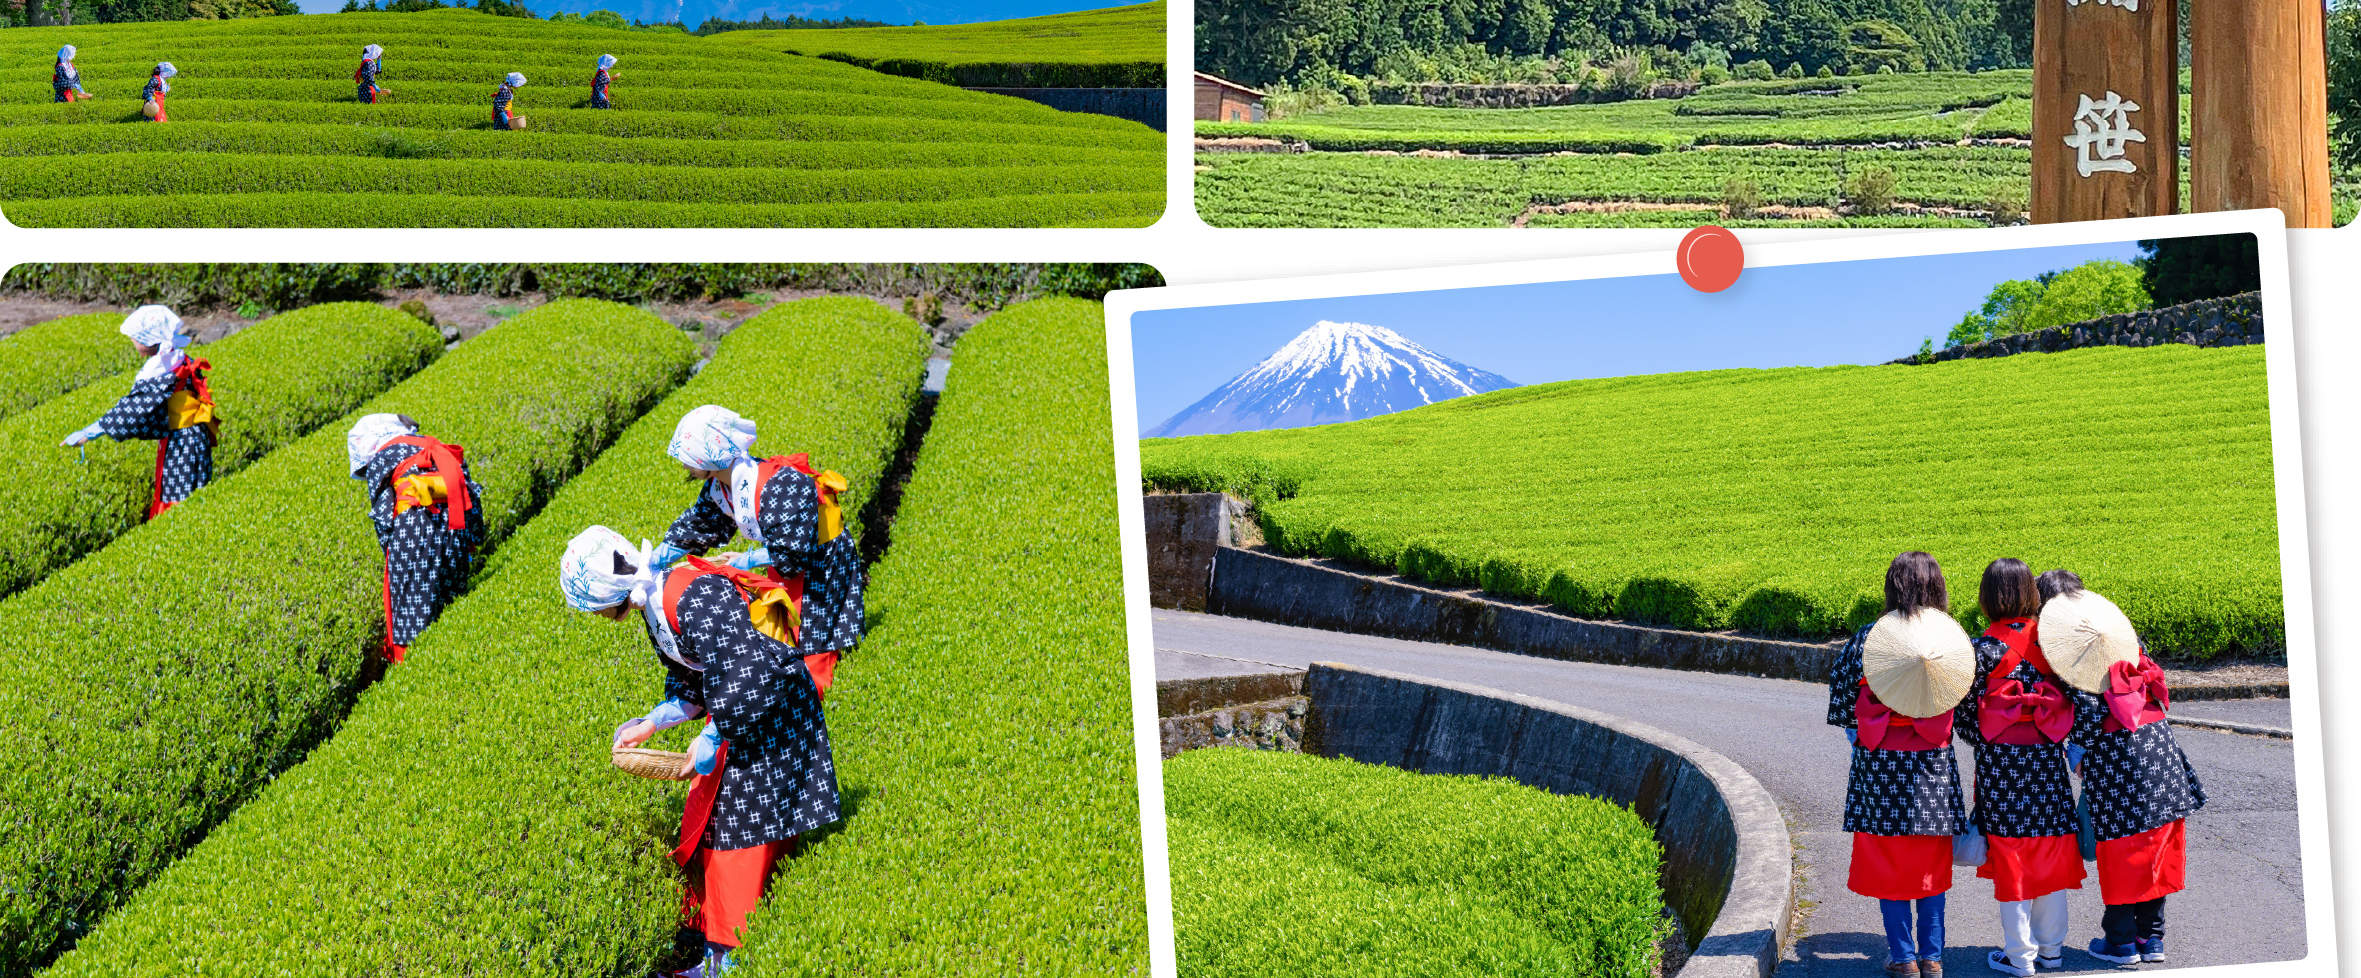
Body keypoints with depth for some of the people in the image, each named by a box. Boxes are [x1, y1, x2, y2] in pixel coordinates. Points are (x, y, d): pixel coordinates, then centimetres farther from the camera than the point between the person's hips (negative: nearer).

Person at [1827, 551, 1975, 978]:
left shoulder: (1868, 638, -9)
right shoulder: (1954, 637, -5)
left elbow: (1842, 690, -3)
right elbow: (1970, 705, 3)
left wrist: (1857, 734, 13)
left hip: (1880, 764, -2)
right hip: (1934, 766, 2)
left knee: (1887, 861, 8)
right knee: (1932, 862, 13)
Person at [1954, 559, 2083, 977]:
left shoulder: (1982, 649, -11)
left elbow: (1965, 713, -8)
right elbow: (2069, 699, 5)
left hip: (2001, 760, -4)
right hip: (2047, 759, 4)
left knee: (2011, 854, 3)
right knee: (2049, 851, 13)